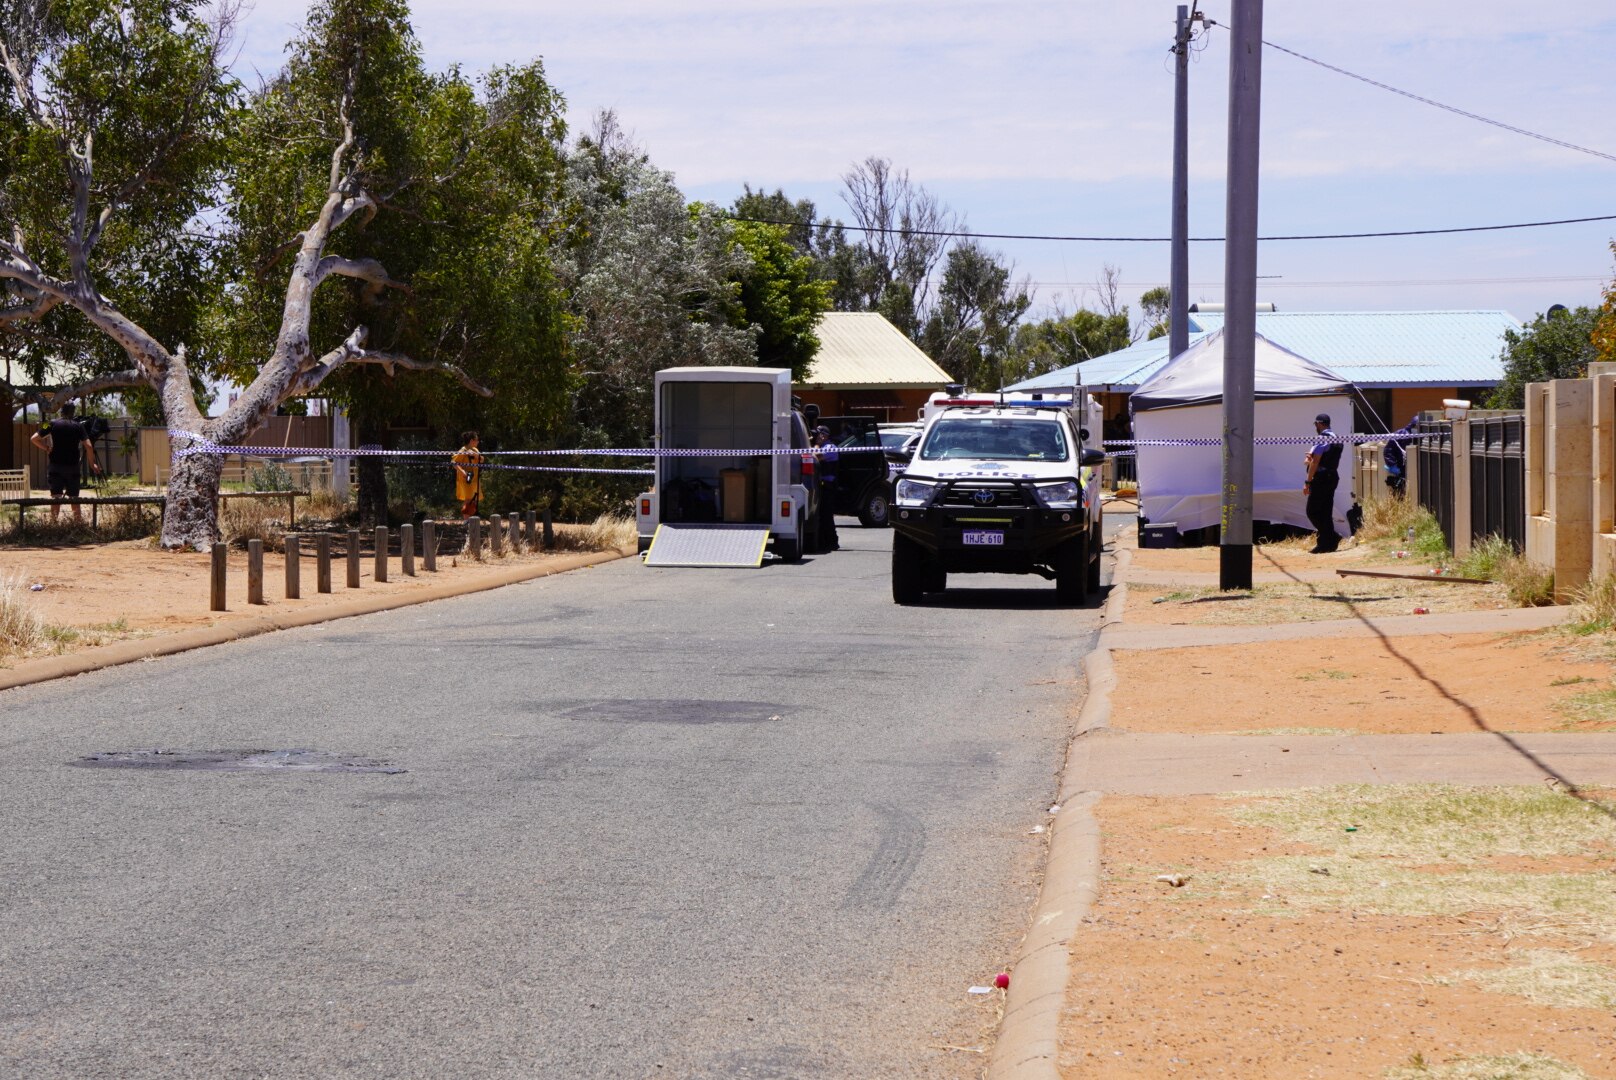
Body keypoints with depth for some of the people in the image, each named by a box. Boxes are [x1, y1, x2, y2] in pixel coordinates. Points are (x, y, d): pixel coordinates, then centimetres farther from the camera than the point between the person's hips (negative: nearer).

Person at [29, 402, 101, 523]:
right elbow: (88, 446, -5)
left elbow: (34, 439, -4)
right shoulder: (78, 426, 2)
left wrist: (47, 449, 8)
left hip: (55, 466, -1)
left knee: (56, 498, -2)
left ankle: (53, 524, -9)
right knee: (74, 498, 9)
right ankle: (79, 523, 10)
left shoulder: (52, 424, 1)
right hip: (73, 466, 1)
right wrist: (92, 464, 5)